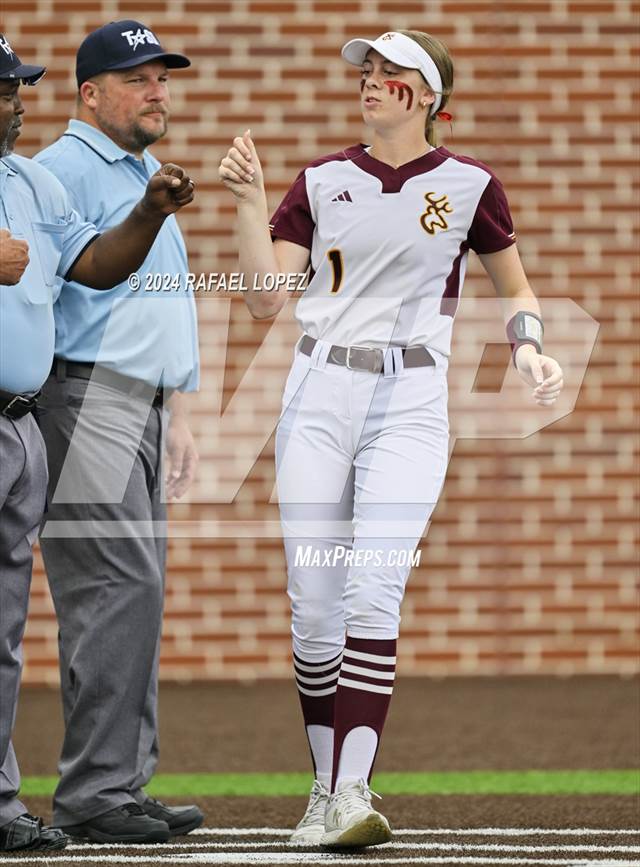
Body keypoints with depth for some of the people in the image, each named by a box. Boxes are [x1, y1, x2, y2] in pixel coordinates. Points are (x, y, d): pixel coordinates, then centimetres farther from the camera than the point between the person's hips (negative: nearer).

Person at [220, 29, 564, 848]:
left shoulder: (468, 185, 4)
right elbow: (265, 297, -1)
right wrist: (248, 200, -9)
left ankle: (353, 794, -20)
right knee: (313, 604, -1)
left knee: (374, 594, -16)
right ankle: (325, 789, 12)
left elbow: (516, 289, 15)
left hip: (410, 406, -2)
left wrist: (527, 348, -4)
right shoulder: (322, 182, 8)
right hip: (318, 397, 2)